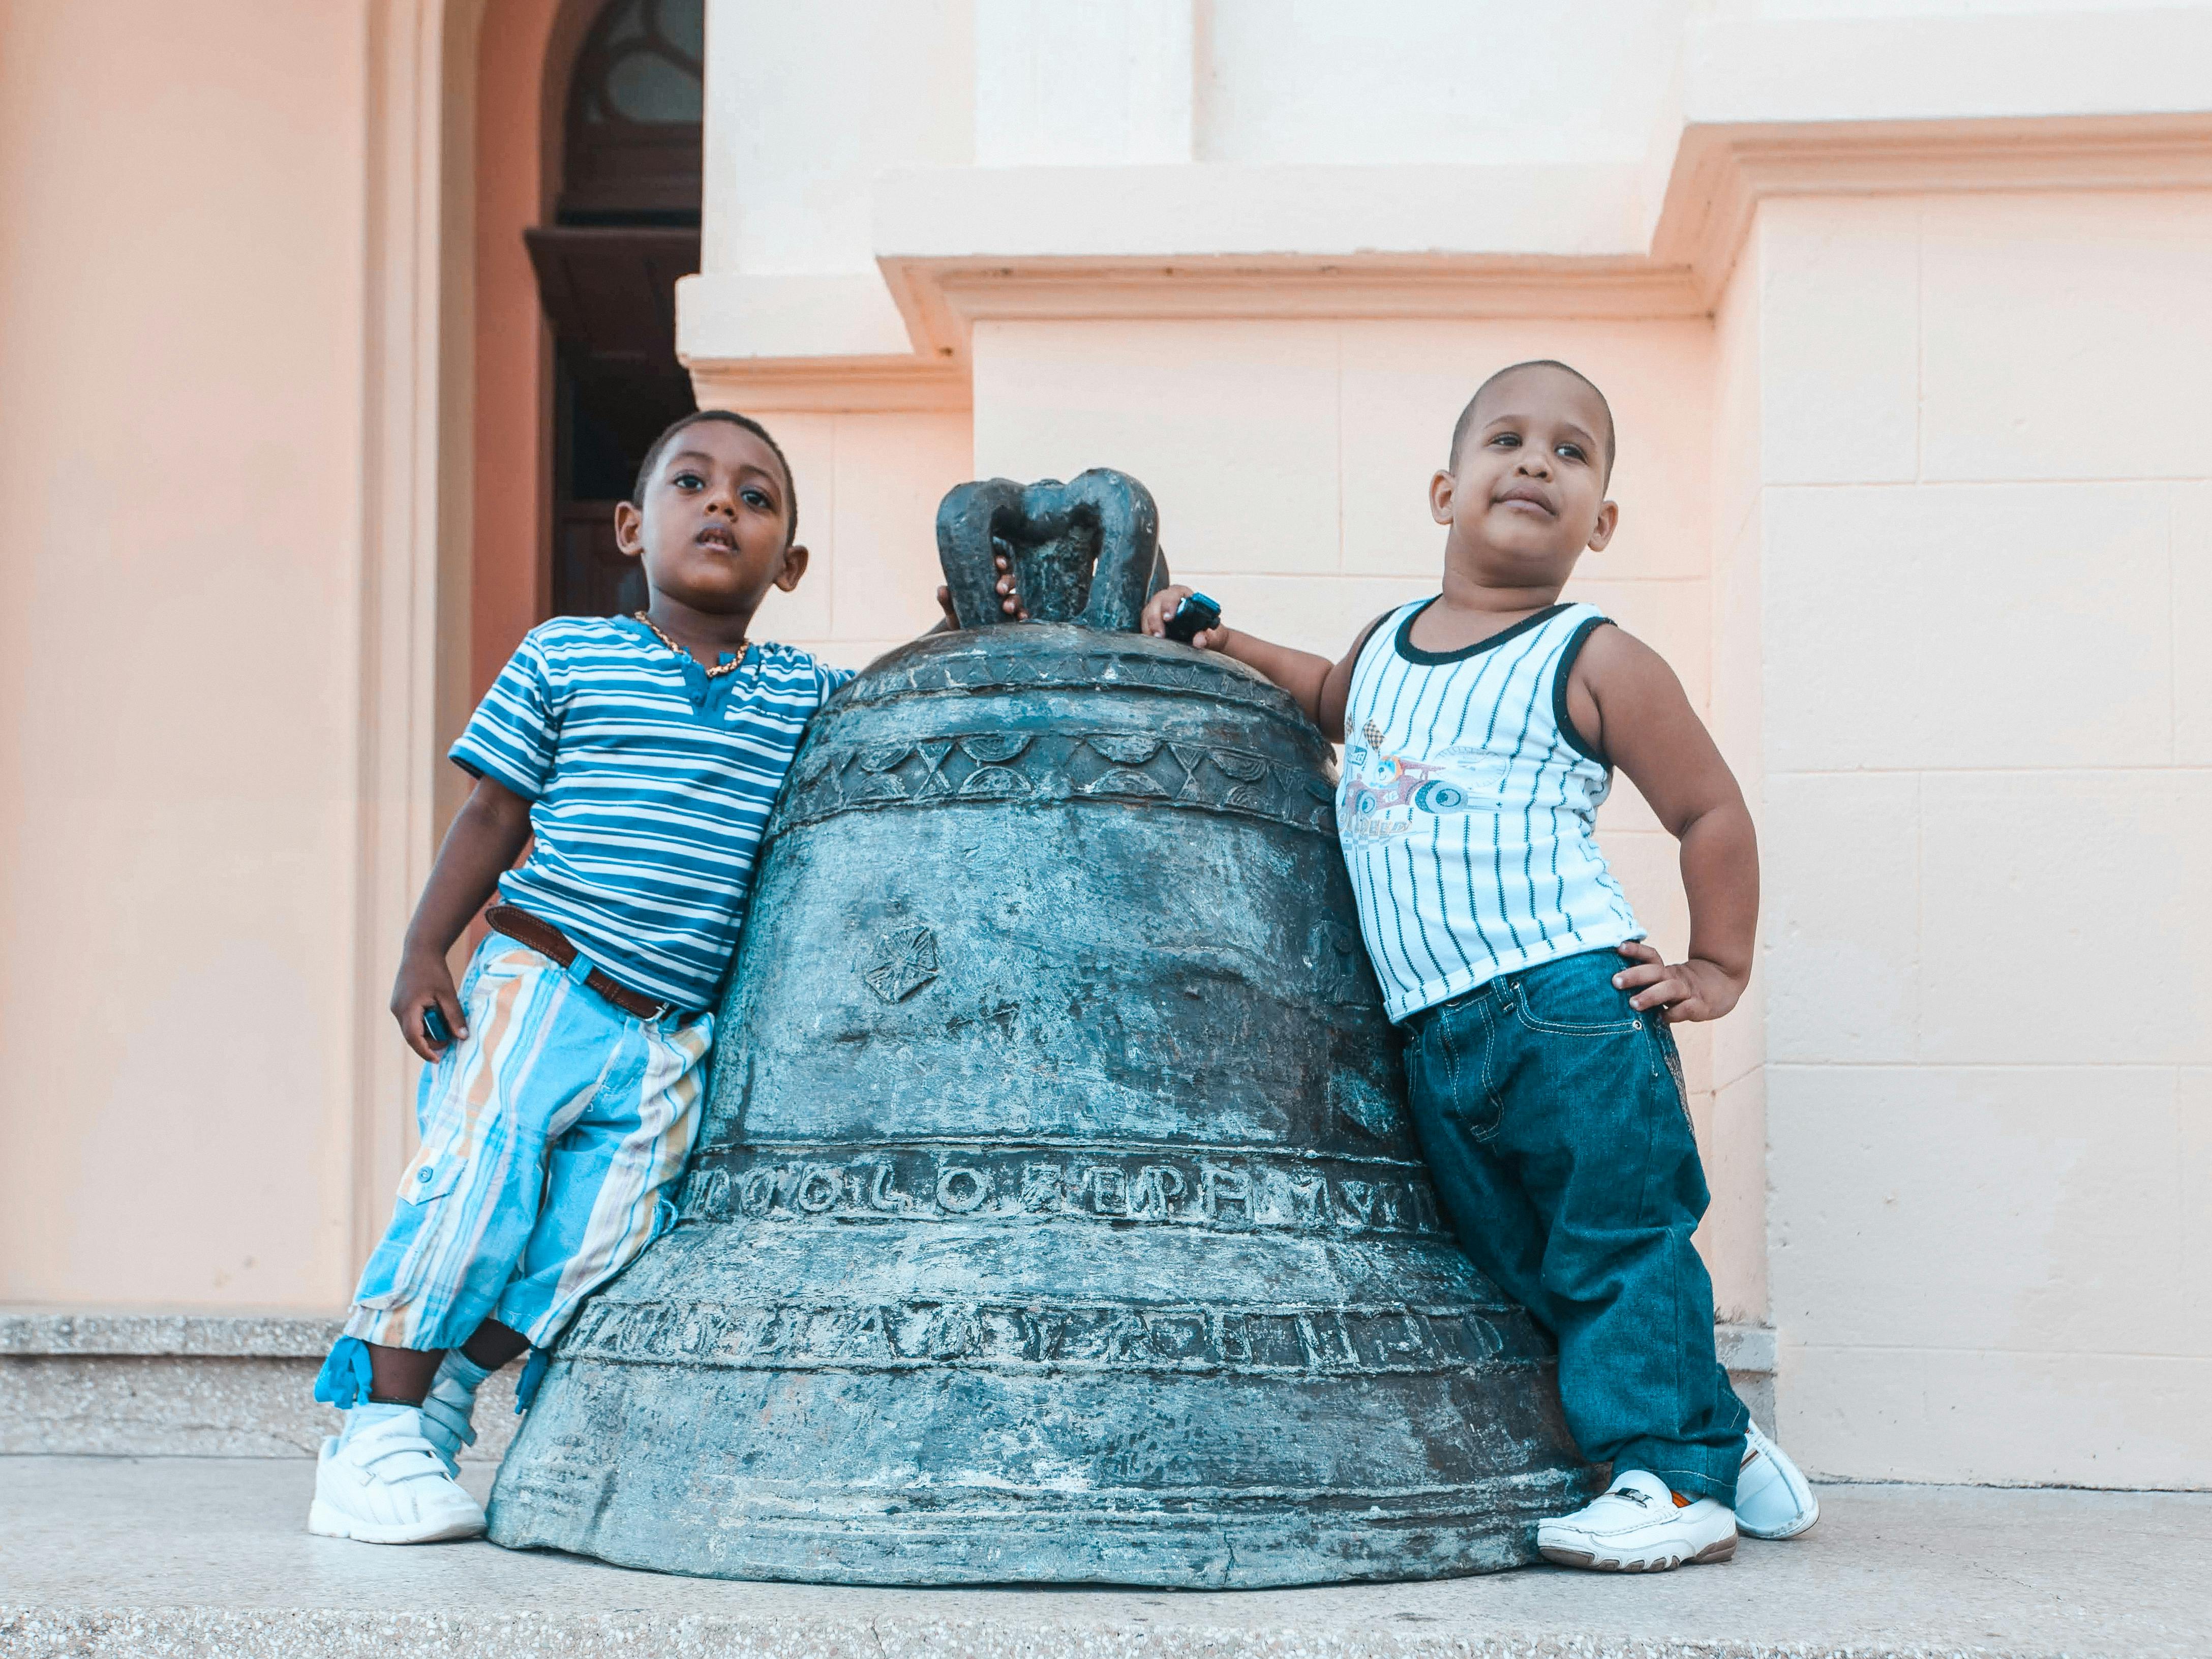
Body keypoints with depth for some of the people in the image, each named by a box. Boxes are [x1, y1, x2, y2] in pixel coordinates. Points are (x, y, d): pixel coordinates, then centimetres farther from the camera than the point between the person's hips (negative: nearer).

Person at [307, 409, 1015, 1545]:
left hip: (669, 1031, 3)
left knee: (590, 1247, -2)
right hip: (538, 984, -3)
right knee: (472, 1190, -11)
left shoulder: (806, 697, 10)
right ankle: (375, 1431, 3)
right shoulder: (564, 660, 3)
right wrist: (423, 952, -2)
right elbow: (493, 818, 4)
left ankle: (441, 1411, 15)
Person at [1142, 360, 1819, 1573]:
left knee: (1617, 1244, -3)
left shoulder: (1592, 664, -2)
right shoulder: (1384, 647, 15)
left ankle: (1676, 1478, 8)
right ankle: (1721, 1443, 24)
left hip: (1567, 1003, -6)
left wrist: (1717, 967, 1)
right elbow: (1331, 701, 40)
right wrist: (1227, 645, 27)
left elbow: (1712, 811, 2)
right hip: (1435, 1039, 7)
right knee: (1521, 1264, 11)